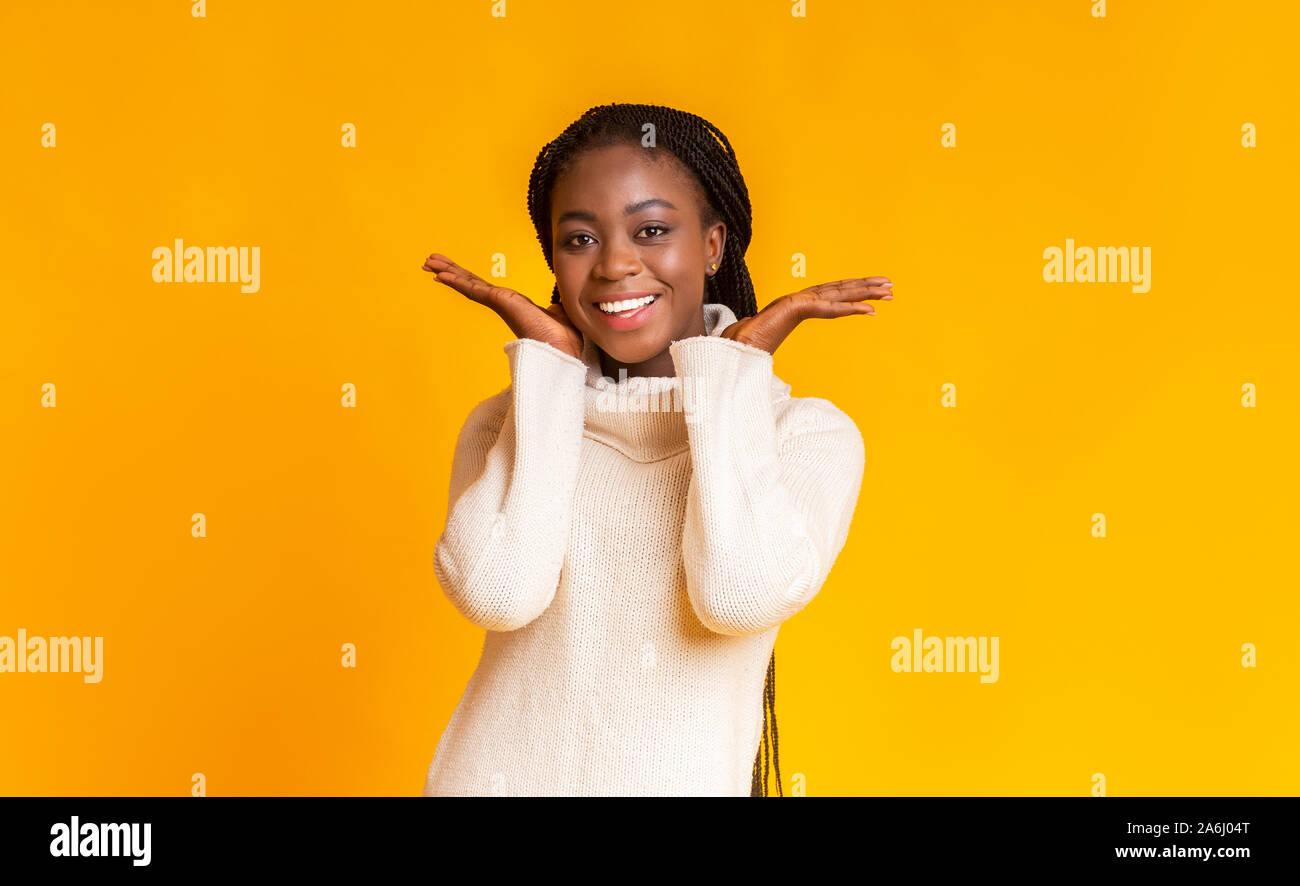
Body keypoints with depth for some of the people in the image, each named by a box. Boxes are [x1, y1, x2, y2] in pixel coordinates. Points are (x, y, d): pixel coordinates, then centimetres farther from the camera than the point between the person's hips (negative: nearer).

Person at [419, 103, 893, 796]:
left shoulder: (808, 433, -5)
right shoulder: (507, 425, 1)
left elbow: (740, 595, -22)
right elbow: (497, 592, -18)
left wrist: (734, 364, -12)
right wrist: (546, 361, -9)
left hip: (682, 781, -1)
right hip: (489, 776, 1)